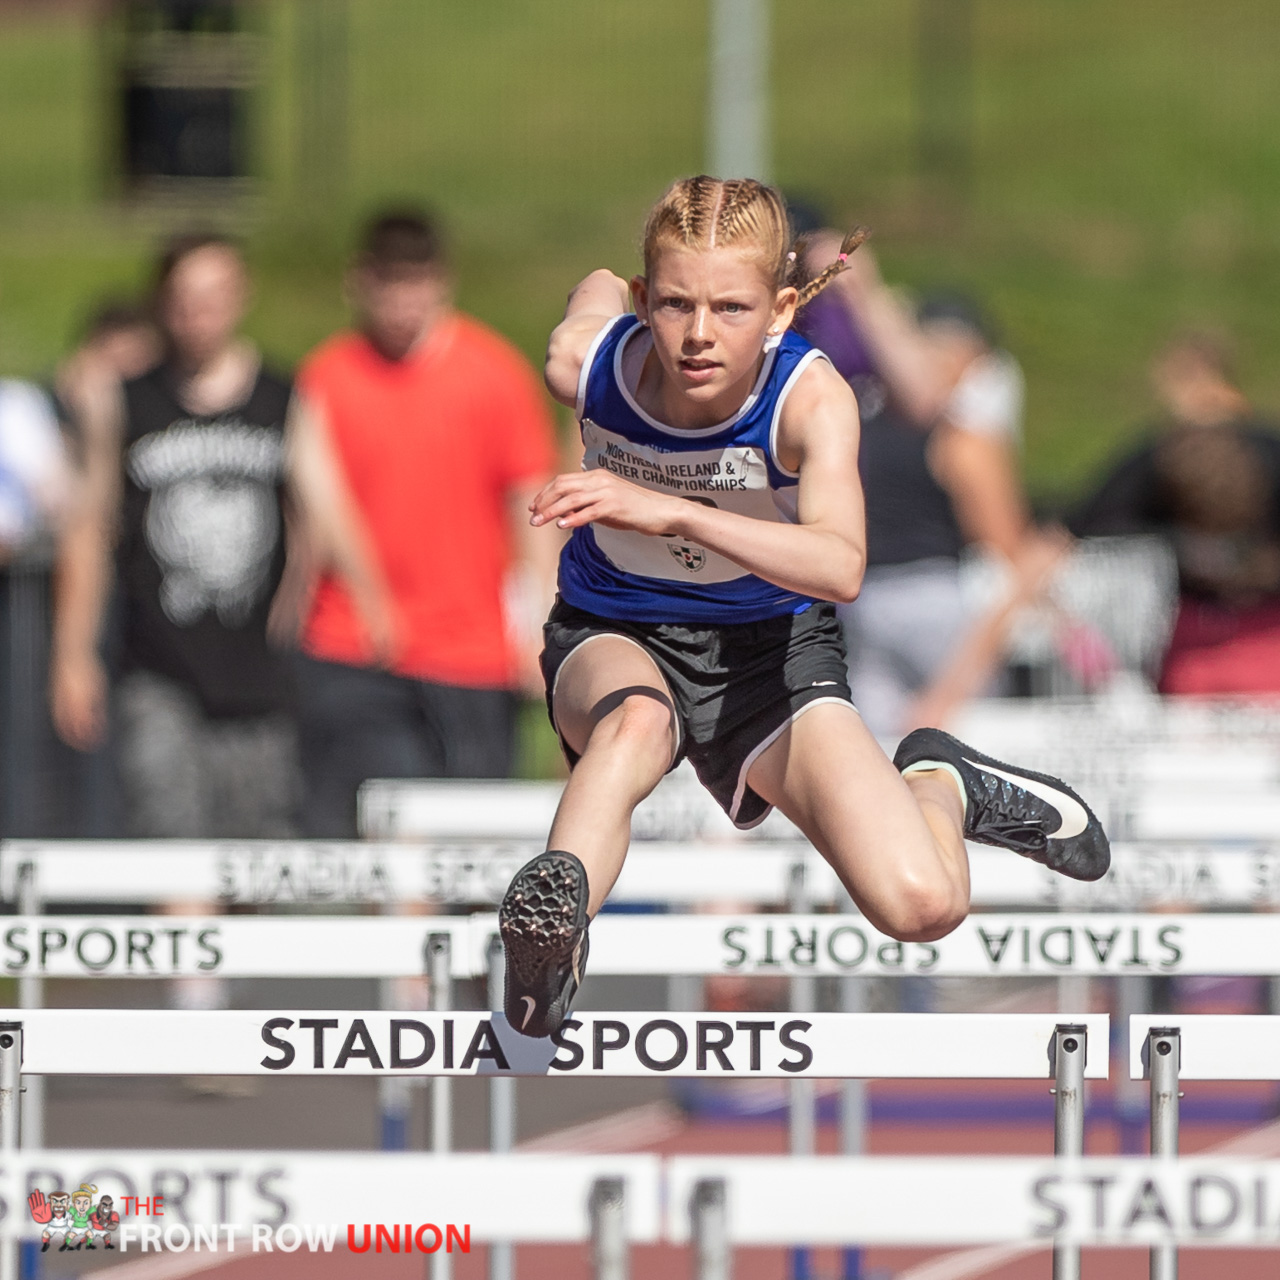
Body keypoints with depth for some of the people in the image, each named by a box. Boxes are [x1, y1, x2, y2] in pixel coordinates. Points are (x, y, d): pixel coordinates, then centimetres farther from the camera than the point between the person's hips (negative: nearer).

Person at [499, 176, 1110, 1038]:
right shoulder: (586, 363, -20)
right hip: (615, 640, 0)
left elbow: (840, 567, -47)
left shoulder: (811, 396, -28)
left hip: (768, 644, 0)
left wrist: (670, 514, -58)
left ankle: (939, 786, 17)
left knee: (922, 904, -15)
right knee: (639, 719, -41)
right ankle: (550, 925, -55)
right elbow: (600, 283, 7)